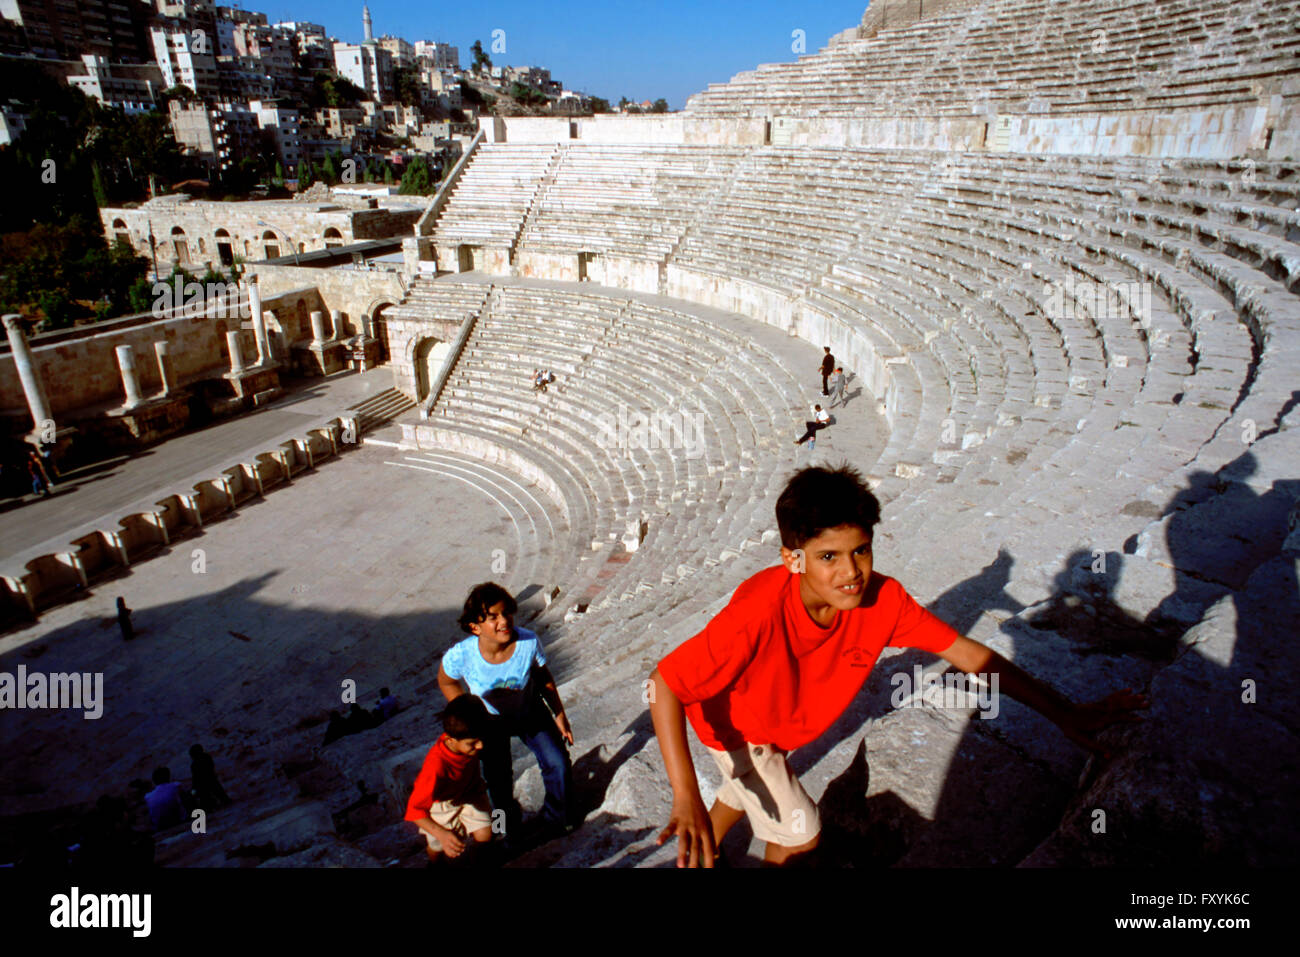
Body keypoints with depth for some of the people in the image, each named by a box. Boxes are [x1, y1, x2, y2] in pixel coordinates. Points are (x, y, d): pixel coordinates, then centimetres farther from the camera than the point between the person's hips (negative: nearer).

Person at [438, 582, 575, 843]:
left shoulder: (529, 642, -33)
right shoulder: (460, 655, -35)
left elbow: (543, 677, -12)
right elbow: (446, 682, -10)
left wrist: (559, 714, -1)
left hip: (531, 713, 1)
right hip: (490, 721, -1)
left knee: (558, 764, 1)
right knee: (498, 781, 10)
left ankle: (556, 821, 32)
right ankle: (510, 828, 44)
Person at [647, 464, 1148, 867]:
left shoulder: (882, 601, -30)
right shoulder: (759, 614, -45)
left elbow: (964, 652, -21)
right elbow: (663, 684, -39)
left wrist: (1065, 714, -19)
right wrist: (685, 796, -45)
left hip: (780, 723, 6)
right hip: (733, 724, -5)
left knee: (744, 795, 30)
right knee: (800, 836, 0)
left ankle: (700, 860, 62)